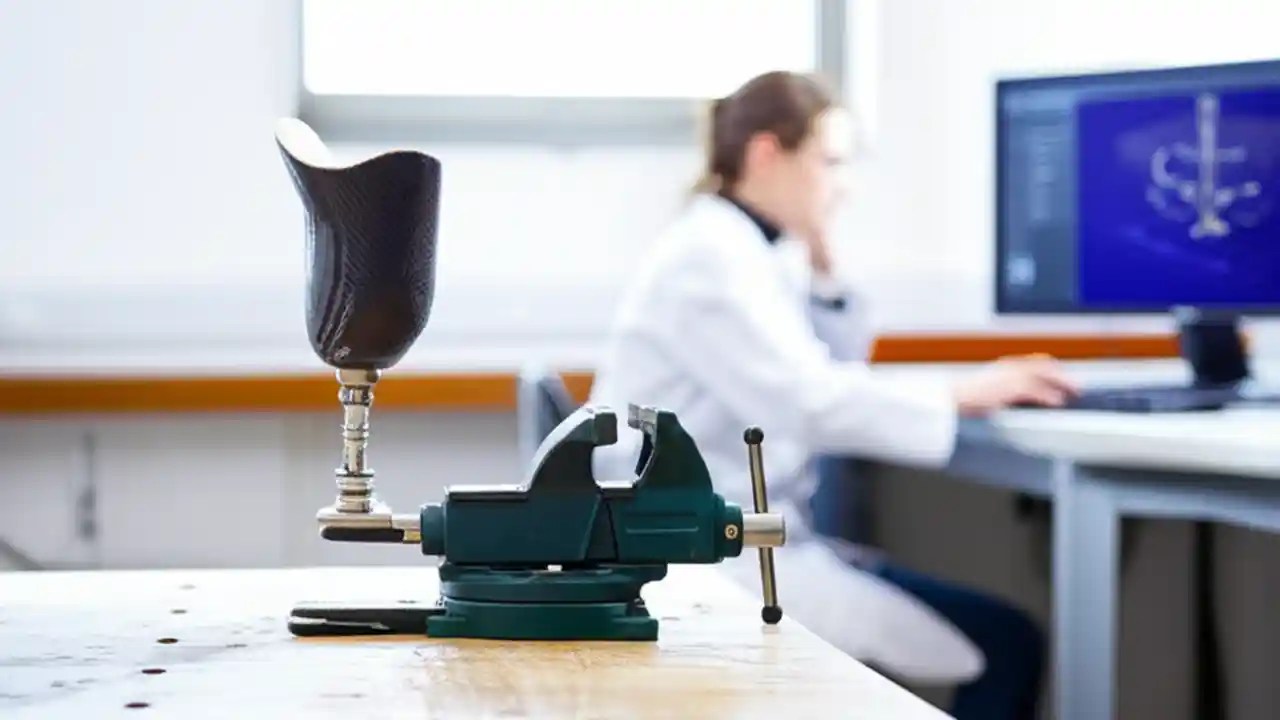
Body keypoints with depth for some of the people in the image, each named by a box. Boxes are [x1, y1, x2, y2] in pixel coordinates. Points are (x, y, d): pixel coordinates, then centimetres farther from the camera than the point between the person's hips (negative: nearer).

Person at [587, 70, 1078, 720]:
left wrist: (822, 263, 7)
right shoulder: (711, 257, -16)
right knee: (1005, 647, -14)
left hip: (741, 537, 10)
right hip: (704, 552, -10)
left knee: (996, 633, 11)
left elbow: (835, 370, 20)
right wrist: (964, 395, -20)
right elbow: (809, 403, -26)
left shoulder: (745, 248, 13)